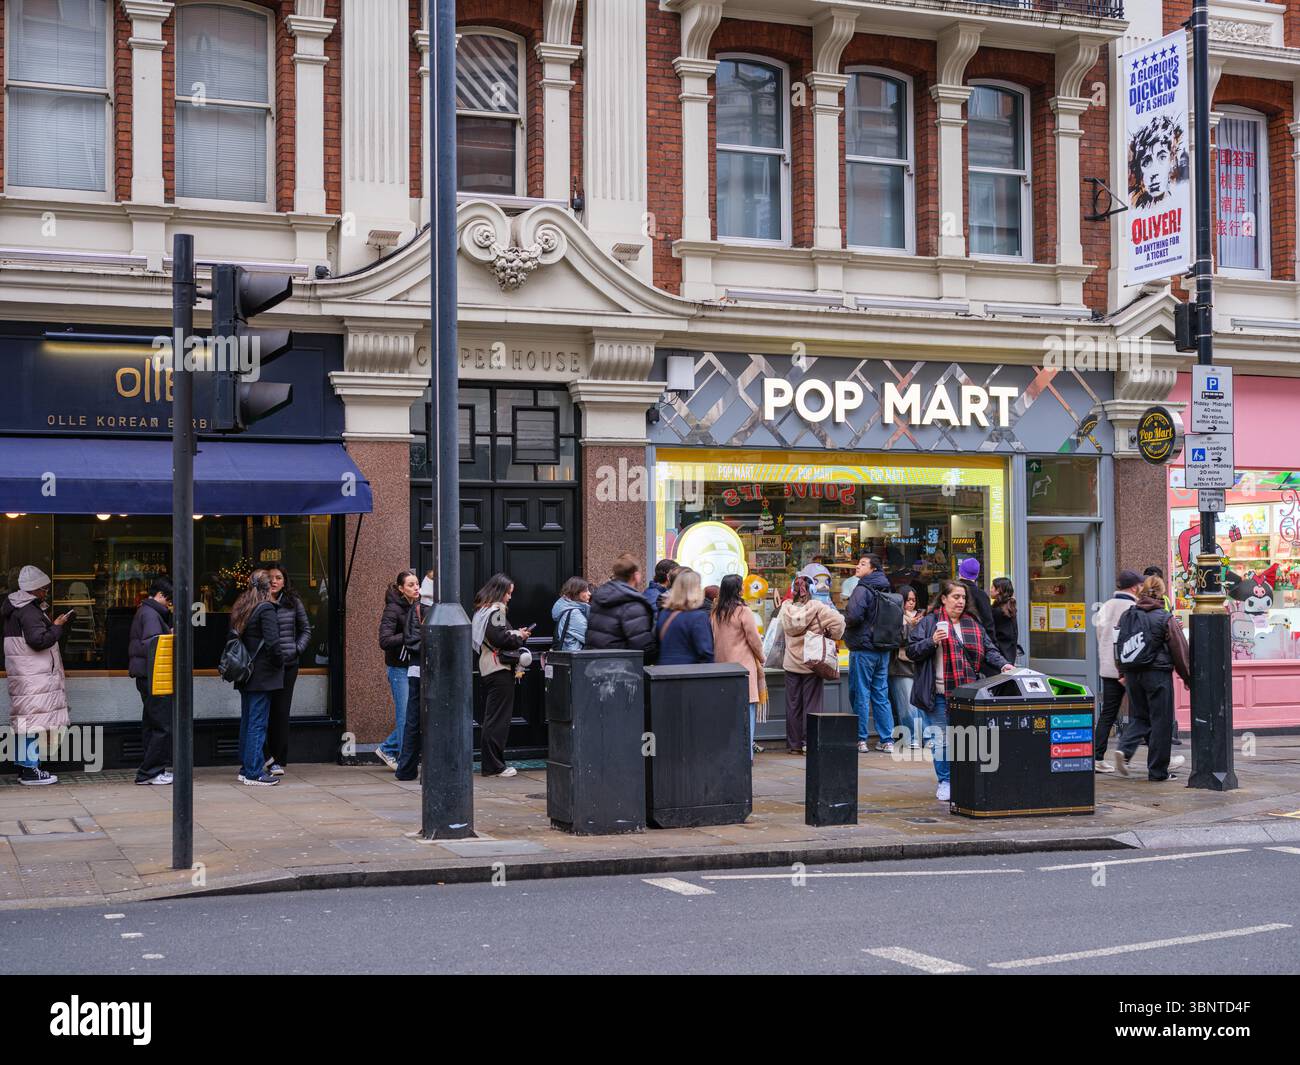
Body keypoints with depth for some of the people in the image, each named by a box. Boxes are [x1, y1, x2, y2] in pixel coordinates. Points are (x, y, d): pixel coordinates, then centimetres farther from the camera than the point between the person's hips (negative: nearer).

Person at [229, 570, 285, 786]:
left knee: (247, 721, 14)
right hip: (262, 676, -8)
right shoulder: (266, 609, -14)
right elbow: (272, 642, -21)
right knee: (258, 723, -5)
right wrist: (280, 662, -7)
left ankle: (245, 769, 20)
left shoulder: (240, 609, 11)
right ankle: (254, 772, -4)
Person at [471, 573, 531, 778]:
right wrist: (519, 636, -5)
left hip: (487, 668, 10)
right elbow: (499, 638, -21)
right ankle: (494, 765, -4)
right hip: (500, 668, -10)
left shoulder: (482, 610, 16)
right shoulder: (496, 610, -12)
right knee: (499, 717, -6)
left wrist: (515, 634, 12)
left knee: (491, 717, 13)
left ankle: (491, 763, 16)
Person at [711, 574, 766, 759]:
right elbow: (754, 640, -7)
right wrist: (761, 658, 9)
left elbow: (713, 639, 12)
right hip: (743, 665, -6)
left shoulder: (716, 613, 5)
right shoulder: (743, 612, -12)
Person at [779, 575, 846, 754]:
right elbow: (838, 621, -16)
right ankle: (809, 744, 2)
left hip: (791, 664, 3)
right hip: (812, 664, -2)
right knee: (811, 704, 3)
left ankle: (793, 744, 13)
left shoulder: (786, 608, -3)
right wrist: (831, 638, 0)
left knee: (793, 705, 9)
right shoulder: (817, 607, -11)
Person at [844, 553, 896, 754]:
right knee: (881, 695, 11)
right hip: (884, 650, 7)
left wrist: (846, 624, -4)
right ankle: (887, 740, 12)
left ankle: (860, 740, 1)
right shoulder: (886, 590, 11)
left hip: (863, 649, -7)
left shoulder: (863, 589, -13)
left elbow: (853, 616, -24)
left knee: (860, 694, -1)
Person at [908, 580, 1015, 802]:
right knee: (942, 739, 0)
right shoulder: (928, 623, 3)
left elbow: (988, 650, 12)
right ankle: (945, 782, 10)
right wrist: (932, 642, -16)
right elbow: (912, 651, -1)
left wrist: (1002, 664, -6)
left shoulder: (973, 624, 16)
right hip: (939, 694, -3)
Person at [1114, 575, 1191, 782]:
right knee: (1161, 720, 4)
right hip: (1158, 674, -5)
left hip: (1132, 675, 5)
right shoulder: (1166, 619, -9)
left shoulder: (1126, 616, 5)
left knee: (1139, 717, 17)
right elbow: (1180, 651, -3)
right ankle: (1158, 771, 7)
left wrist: (1124, 673, 23)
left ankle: (1125, 750, -8)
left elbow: (1119, 646, 13)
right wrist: (1187, 677, 8)